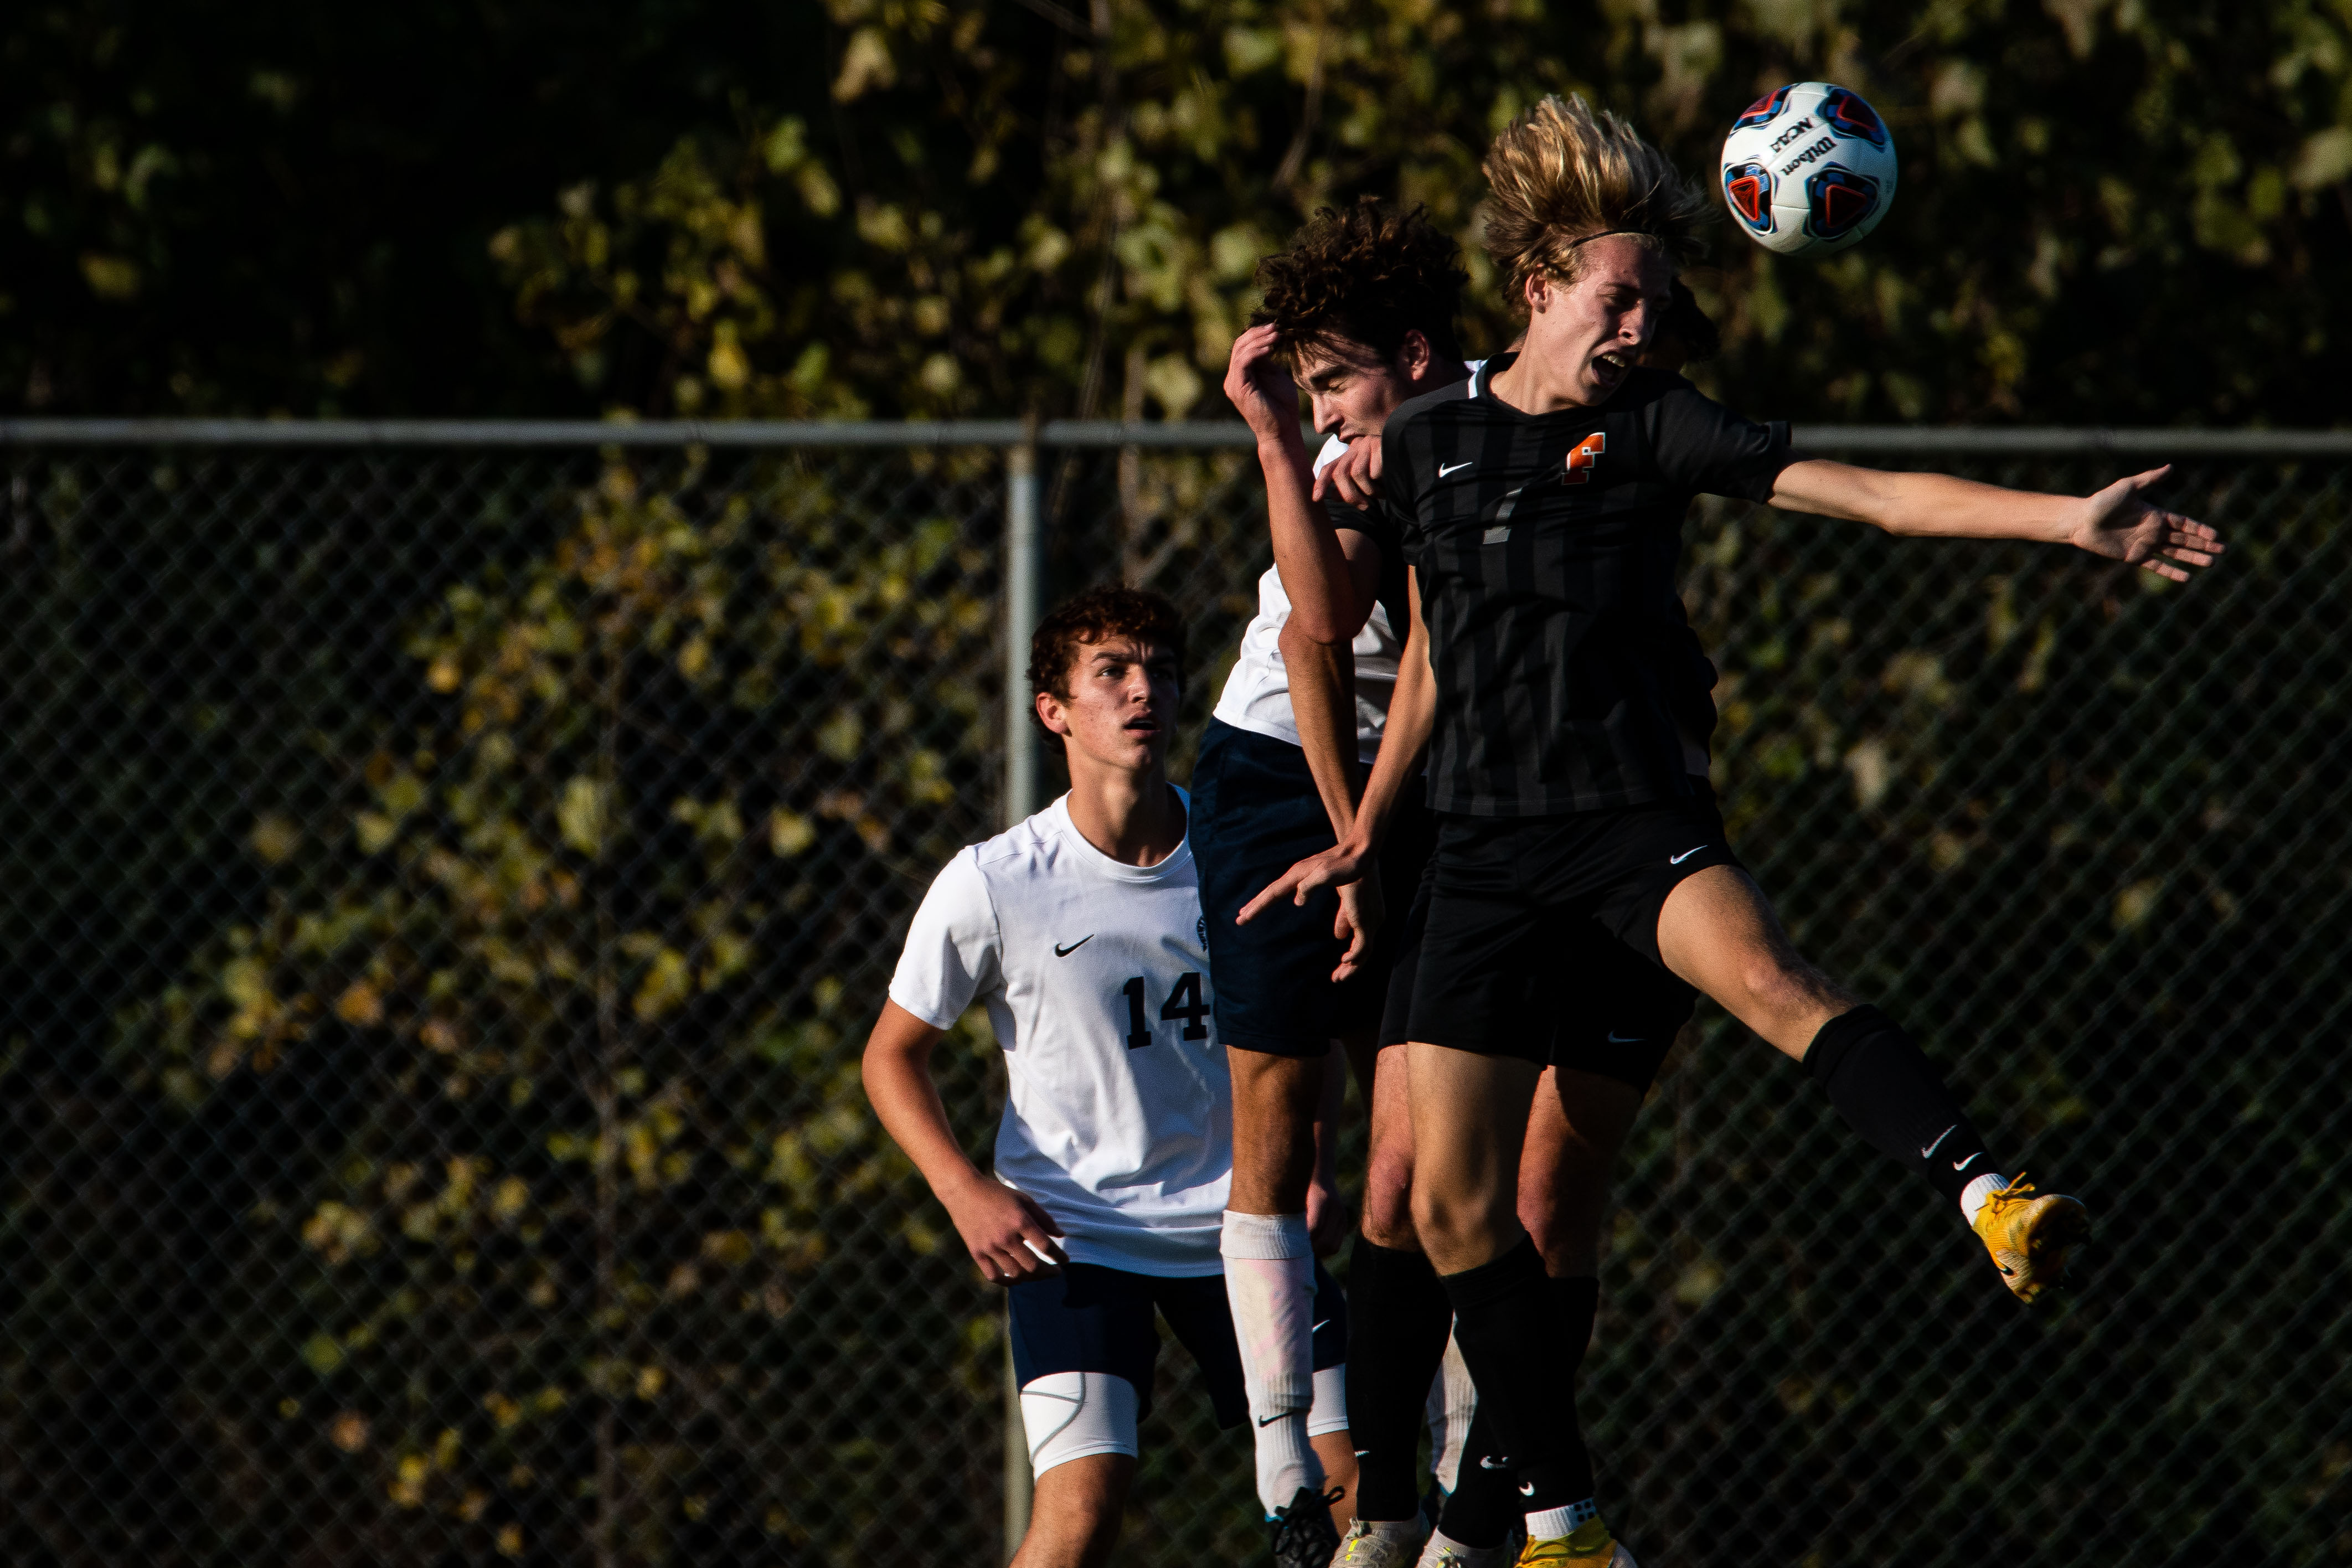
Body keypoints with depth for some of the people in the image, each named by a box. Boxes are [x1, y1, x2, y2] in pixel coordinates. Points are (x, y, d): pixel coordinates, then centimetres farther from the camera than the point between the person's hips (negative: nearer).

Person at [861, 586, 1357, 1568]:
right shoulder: (993, 885, -9)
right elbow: (893, 1053, 2)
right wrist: (964, 1190, -12)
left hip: (1235, 1226, 3)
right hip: (1071, 1231, -3)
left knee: (1358, 1483, -5)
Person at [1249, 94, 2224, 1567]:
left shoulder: (1657, 425, -1)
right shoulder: (1428, 442, 8)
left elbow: (1868, 492, -11)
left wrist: (2070, 520, -23)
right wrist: (1364, 836, 28)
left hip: (1637, 820, -3)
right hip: (1486, 847, 3)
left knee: (1767, 974, -36)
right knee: (1454, 1199, -2)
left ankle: (1990, 1196, -55)